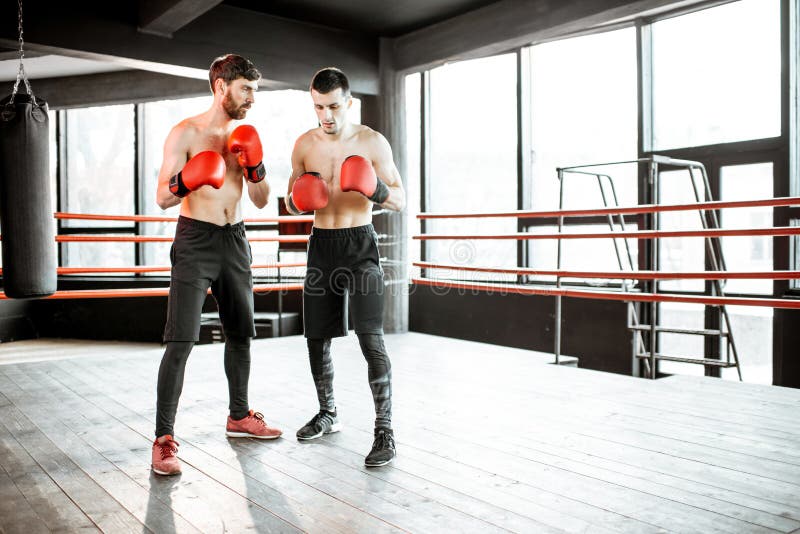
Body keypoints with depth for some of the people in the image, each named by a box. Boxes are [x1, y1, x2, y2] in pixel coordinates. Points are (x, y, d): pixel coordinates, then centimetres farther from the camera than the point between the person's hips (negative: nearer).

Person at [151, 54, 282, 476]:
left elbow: (262, 201, 10)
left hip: (234, 240, 6)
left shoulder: (243, 136, 10)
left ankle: (239, 416, 30)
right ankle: (164, 438, -4)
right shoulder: (186, 133, -6)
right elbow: (163, 199, -8)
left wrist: (255, 168, -8)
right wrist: (183, 182, -29)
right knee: (181, 341, -11)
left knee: (240, 333, 14)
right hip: (195, 239, -6)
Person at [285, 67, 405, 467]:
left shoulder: (372, 142, -5)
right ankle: (327, 413, 29)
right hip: (321, 245, 4)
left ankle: (384, 429, -7)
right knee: (317, 338, 9)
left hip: (359, 244, -4)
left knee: (370, 337, -14)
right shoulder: (304, 145, 4)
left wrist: (378, 190, -24)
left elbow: (400, 200, -2)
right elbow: (292, 203, 13)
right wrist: (298, 201, -11)